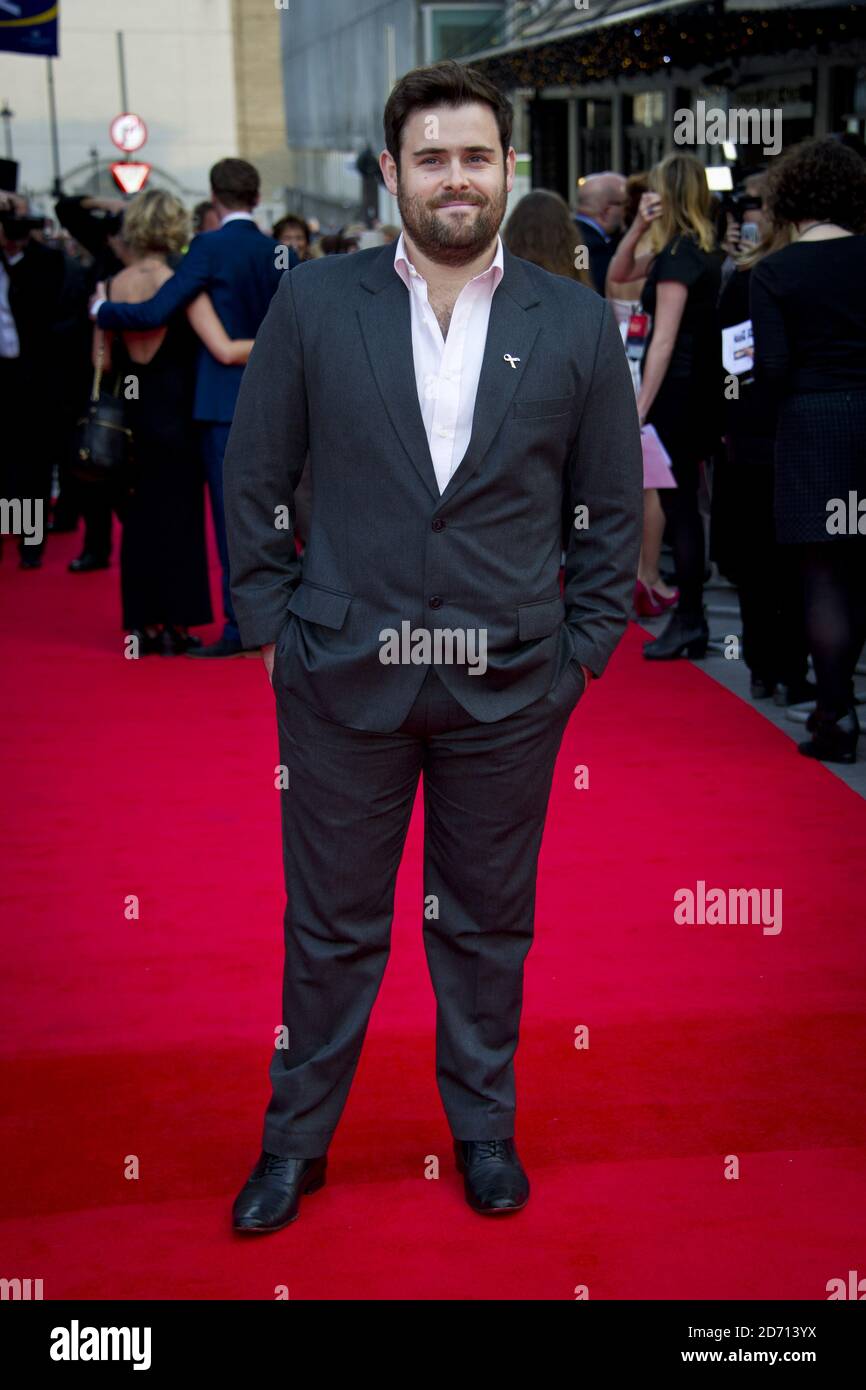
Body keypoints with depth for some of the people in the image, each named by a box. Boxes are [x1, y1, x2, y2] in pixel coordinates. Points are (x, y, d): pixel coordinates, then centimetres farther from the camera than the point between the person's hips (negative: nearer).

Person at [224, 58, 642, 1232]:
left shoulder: (578, 324, 0)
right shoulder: (312, 305, -1)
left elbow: (615, 507, 6)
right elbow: (253, 480, 4)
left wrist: (583, 649, 2)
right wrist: (272, 626, 1)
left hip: (509, 685, 1)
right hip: (344, 675, 0)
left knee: (488, 924, 14)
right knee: (331, 925, 11)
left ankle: (485, 1127, 34)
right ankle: (296, 1139, 29)